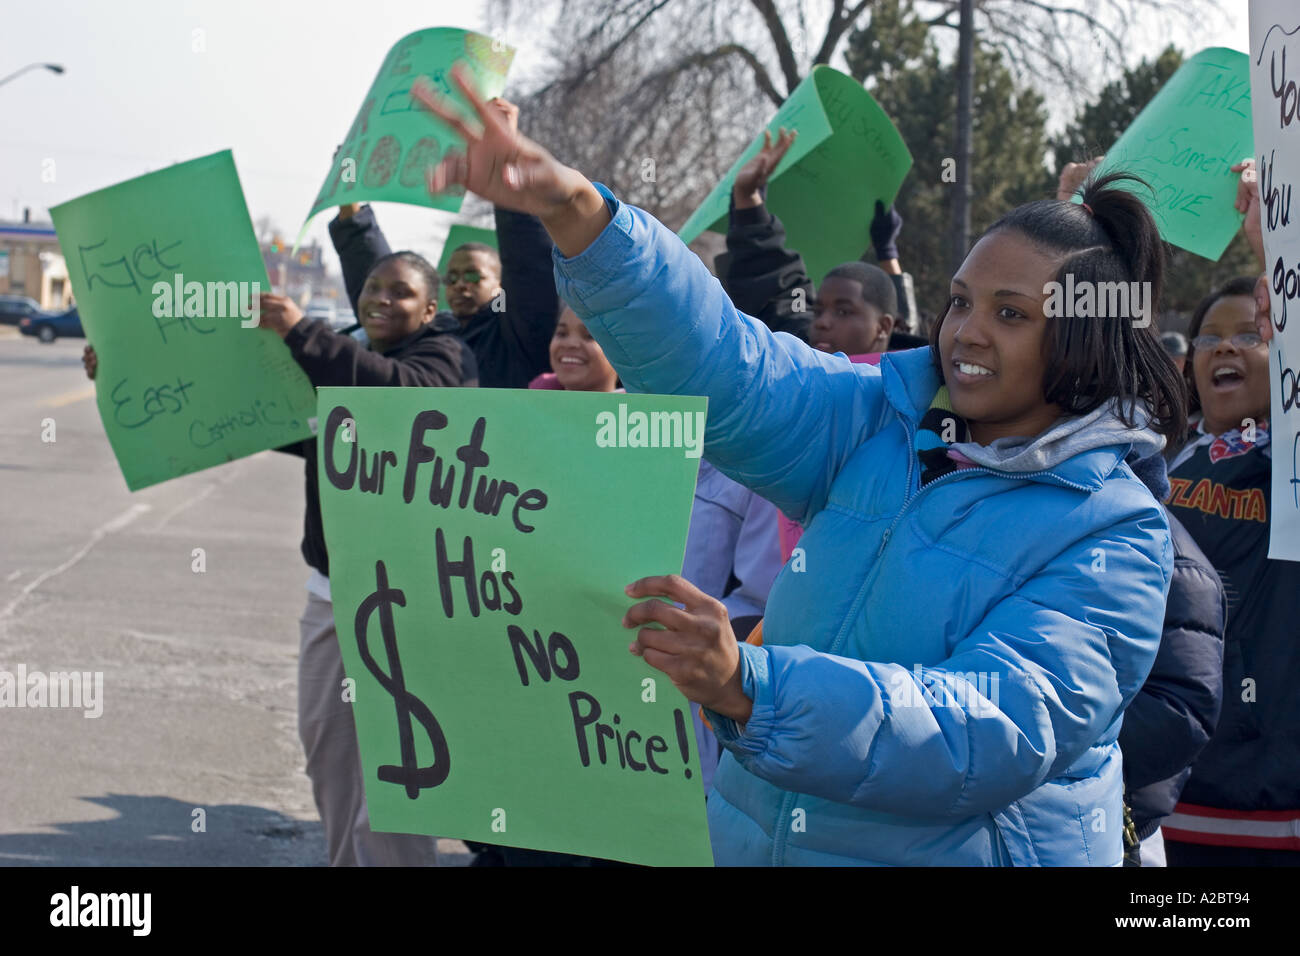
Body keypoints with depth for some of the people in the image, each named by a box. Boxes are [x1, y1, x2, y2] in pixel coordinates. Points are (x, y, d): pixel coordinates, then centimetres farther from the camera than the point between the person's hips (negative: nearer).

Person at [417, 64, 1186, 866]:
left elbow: (1001, 732, -26)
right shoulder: (884, 422, 2)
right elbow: (724, 364, -9)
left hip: (967, 848, -4)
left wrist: (748, 687, -39)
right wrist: (576, 213, -25)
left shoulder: (1114, 535, -13)